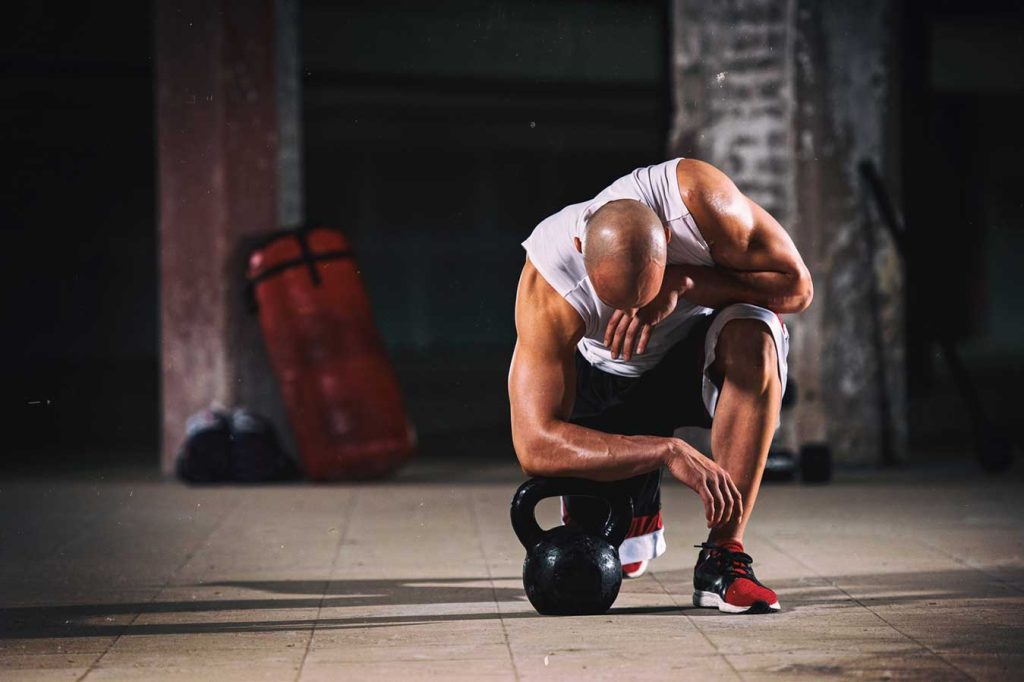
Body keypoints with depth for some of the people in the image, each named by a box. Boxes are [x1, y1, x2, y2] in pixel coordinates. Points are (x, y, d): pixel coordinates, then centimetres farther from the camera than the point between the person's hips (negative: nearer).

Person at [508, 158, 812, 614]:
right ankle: (640, 509, 32)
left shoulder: (700, 199, -34)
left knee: (752, 332, -37)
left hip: (704, 354, 0)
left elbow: (797, 285, -23)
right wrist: (670, 452, -46)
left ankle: (723, 558, -30)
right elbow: (535, 444, -37)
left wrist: (683, 284, -39)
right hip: (609, 379, 0)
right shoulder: (548, 287, -35)